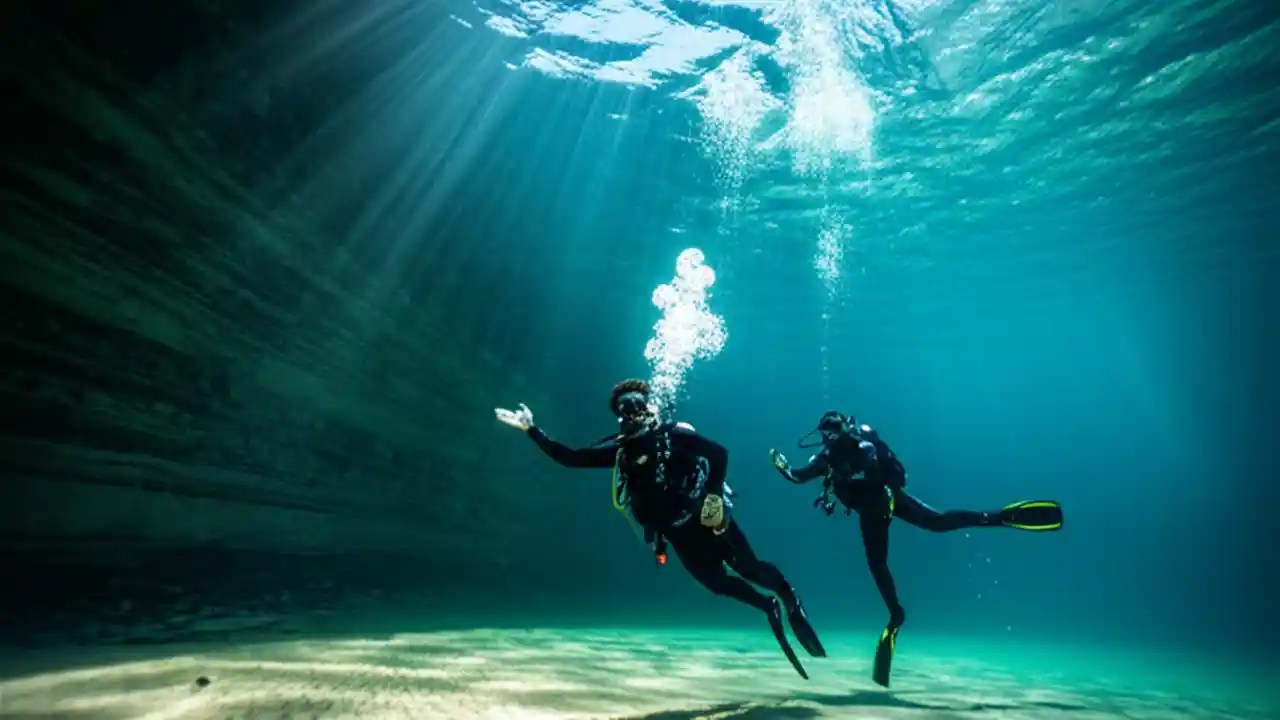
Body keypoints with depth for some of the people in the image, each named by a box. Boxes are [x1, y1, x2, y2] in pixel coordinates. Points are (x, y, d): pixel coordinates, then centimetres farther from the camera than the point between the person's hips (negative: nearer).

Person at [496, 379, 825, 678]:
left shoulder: (674, 434, -13)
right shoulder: (620, 450, -1)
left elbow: (719, 453, -16)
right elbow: (570, 458, -2)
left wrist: (714, 496, -23)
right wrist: (531, 429, -6)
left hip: (710, 521, -4)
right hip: (679, 534, 4)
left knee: (750, 569, 1)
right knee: (717, 583, 8)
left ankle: (791, 601, 31)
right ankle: (769, 607, 34)